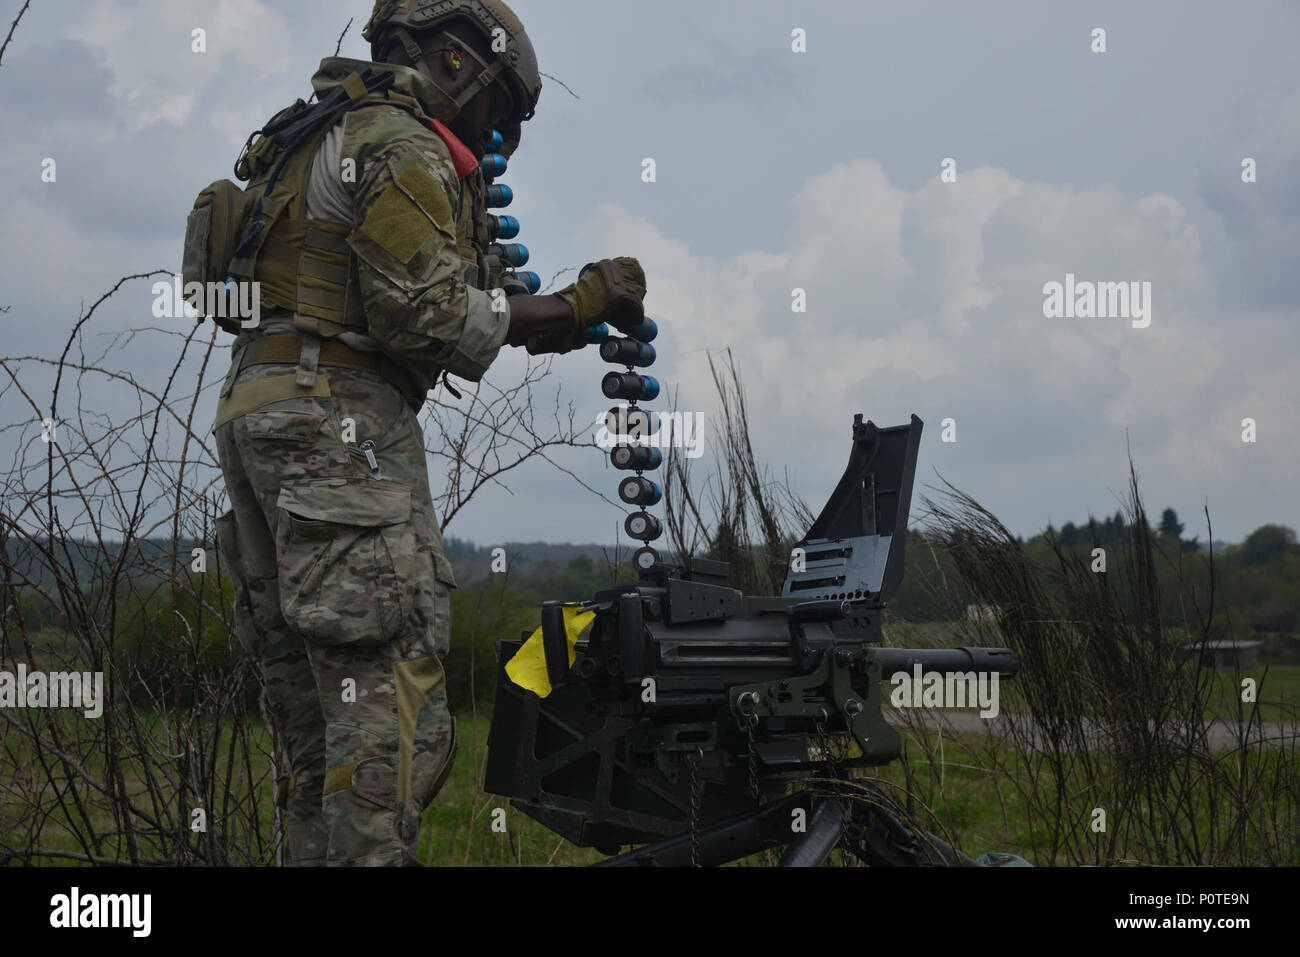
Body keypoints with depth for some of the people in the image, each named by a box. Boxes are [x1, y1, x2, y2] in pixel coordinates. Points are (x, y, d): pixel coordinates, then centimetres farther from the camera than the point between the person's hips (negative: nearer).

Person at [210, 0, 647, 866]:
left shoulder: (325, 139, 25)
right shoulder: (400, 144, -5)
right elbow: (427, 314, -15)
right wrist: (574, 306, -9)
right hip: (338, 416, -10)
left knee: (317, 710, 10)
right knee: (390, 702, -13)